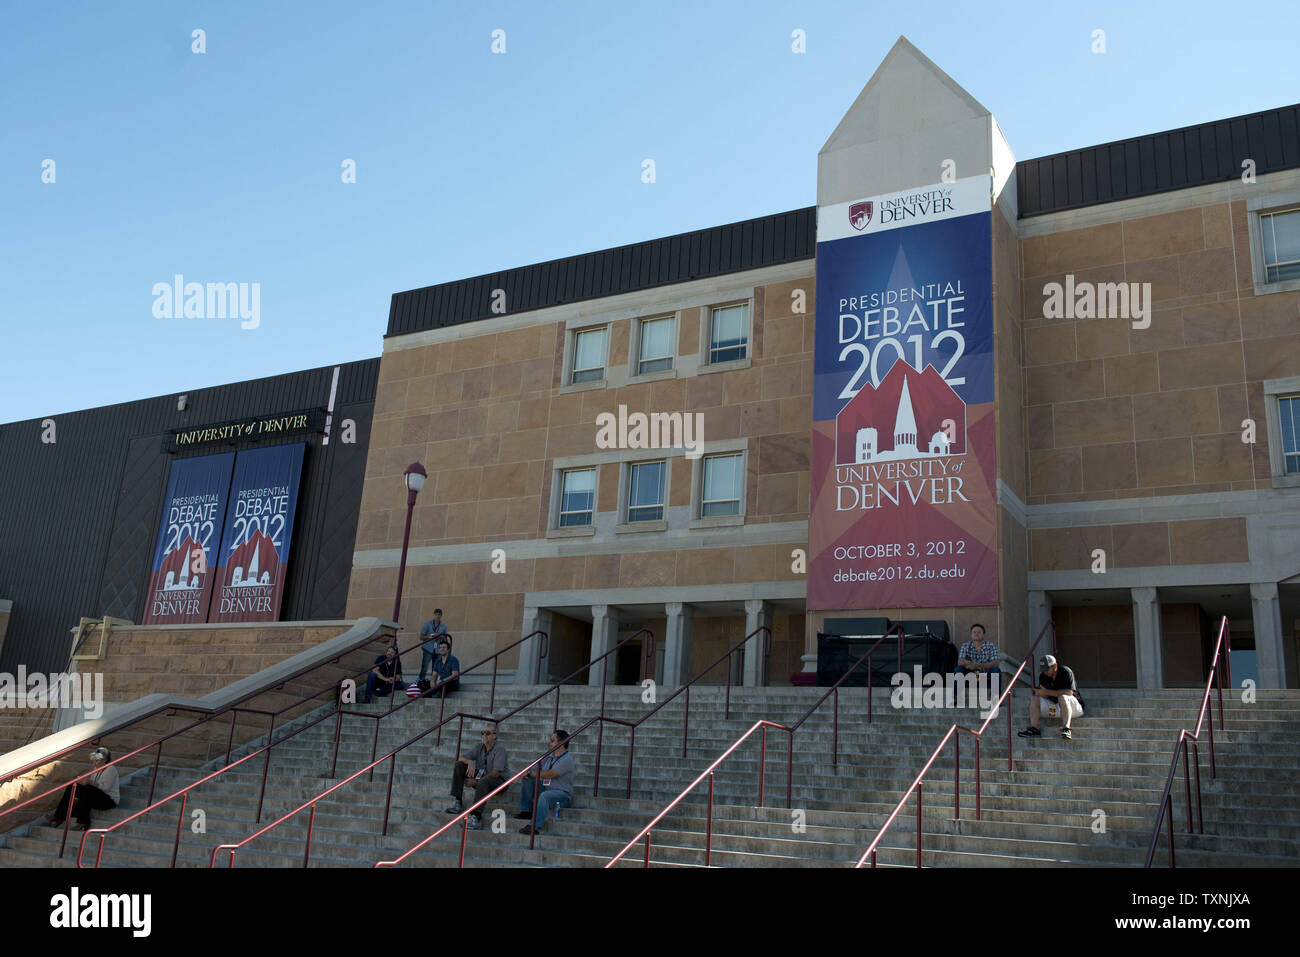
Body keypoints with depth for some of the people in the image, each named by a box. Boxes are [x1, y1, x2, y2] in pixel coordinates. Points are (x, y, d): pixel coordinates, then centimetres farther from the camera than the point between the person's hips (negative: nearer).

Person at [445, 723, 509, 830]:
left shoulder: (500, 748, -15)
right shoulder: (480, 747, 5)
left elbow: (495, 773, -22)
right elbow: (461, 757, -3)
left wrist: (476, 782, -20)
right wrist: (470, 762, -27)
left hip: (499, 780, -7)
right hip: (482, 776, 7)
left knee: (483, 782, -42)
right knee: (458, 765, -7)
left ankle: (475, 818, -48)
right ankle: (457, 804, -13)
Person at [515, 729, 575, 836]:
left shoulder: (567, 759, -14)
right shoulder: (549, 757, 13)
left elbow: (549, 775, -22)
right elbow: (536, 770, 14)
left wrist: (532, 773, -10)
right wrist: (527, 773, -10)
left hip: (563, 795, -9)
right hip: (546, 789, 9)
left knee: (544, 795, -37)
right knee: (528, 779, 1)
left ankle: (535, 827, -48)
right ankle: (526, 811, -2)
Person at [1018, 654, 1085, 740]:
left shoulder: (1066, 672, -14)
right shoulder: (1043, 676, 5)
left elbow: (1069, 692, -25)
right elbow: (1044, 695, 1)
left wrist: (1047, 692, -24)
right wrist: (1040, 692, -25)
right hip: (1054, 705, 6)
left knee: (1062, 697, -36)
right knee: (1034, 698, -9)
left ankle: (1066, 729, -46)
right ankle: (1034, 729, -21)